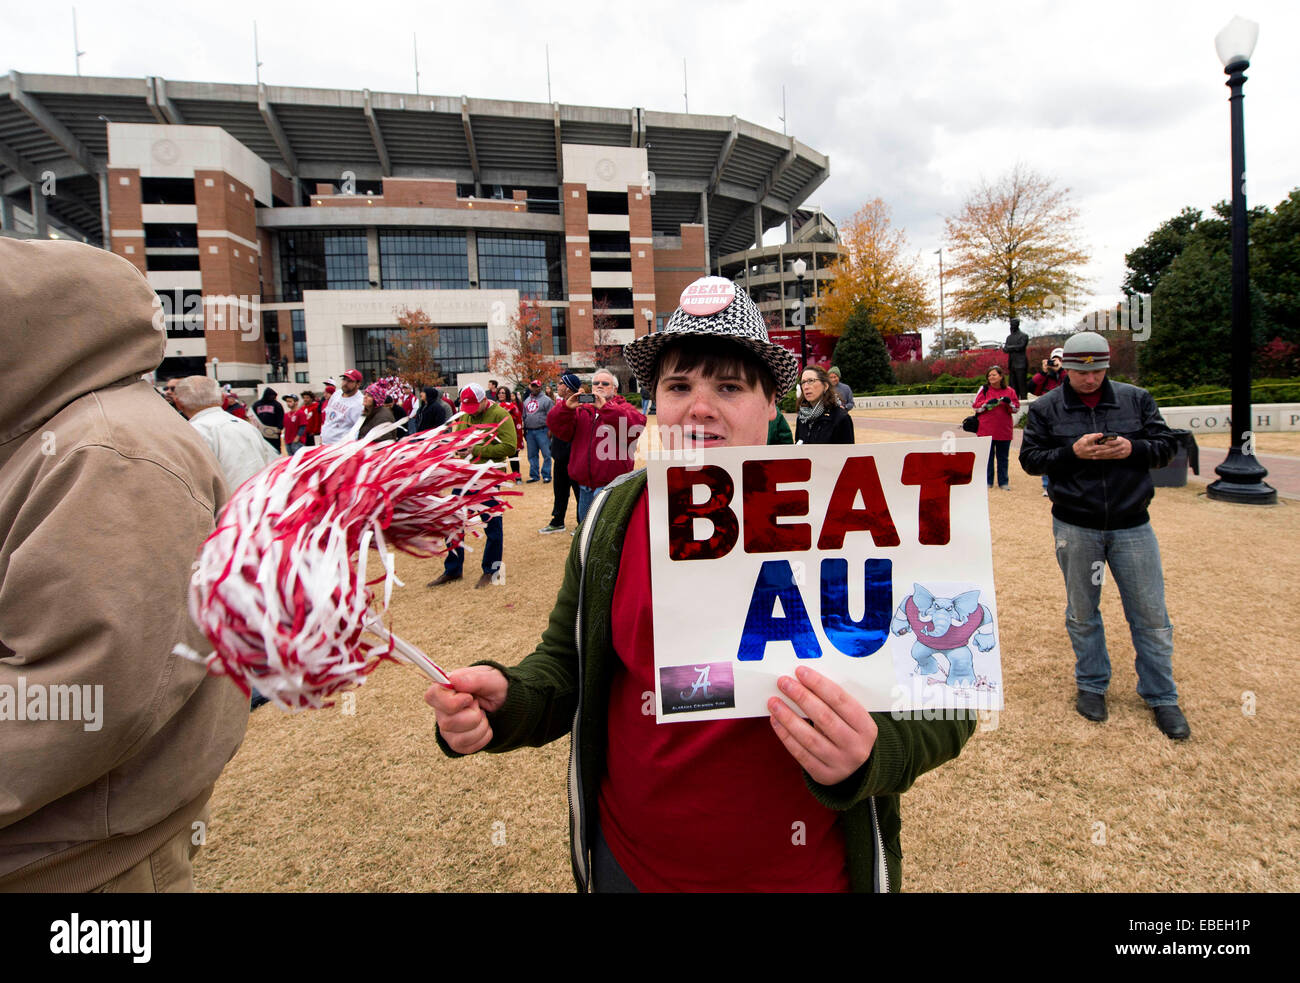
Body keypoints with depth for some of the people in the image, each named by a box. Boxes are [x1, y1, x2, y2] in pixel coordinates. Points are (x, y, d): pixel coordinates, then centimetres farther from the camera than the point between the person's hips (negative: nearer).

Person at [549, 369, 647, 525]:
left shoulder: (622, 408, 2)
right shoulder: (581, 410, 14)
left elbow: (638, 424, -21)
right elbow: (558, 427, 3)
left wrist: (606, 407, -27)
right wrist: (567, 407, -15)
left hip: (611, 486, -5)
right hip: (584, 487, 5)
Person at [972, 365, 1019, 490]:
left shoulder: (1009, 391, 7)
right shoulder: (984, 389, 4)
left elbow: (1016, 409, 6)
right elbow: (976, 406, -1)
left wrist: (1009, 402, -13)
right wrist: (988, 403, -17)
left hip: (1004, 431, 1)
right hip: (986, 430, -1)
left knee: (1003, 457, 8)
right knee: (987, 456, 3)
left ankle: (1004, 482, 15)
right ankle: (987, 481, 12)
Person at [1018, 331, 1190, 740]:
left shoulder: (1136, 399, 3)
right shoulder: (1045, 408, -1)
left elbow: (1167, 444, 5)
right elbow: (1030, 458, -2)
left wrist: (1132, 449, -15)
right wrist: (1072, 452, -18)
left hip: (1132, 525, 1)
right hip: (1075, 527, -1)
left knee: (1151, 614, 8)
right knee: (1082, 612, 12)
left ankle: (1161, 697, 25)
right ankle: (1091, 685, 31)